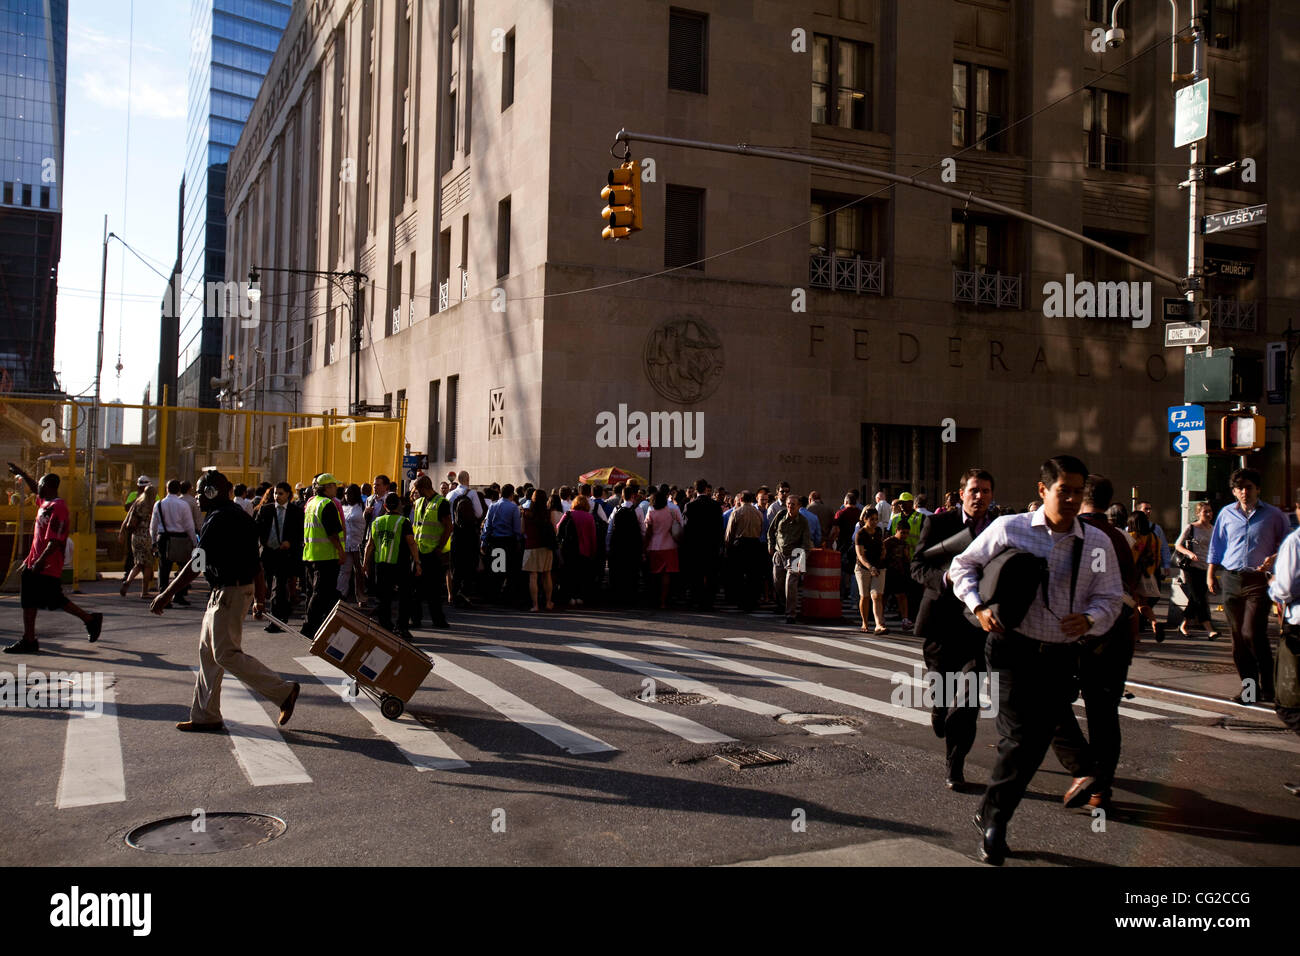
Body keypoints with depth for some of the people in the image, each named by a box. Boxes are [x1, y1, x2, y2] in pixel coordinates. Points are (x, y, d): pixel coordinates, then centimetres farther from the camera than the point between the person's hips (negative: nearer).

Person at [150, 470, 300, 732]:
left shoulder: (218, 520, -17)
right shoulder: (239, 514, 14)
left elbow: (197, 564, -22)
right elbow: (254, 561, 18)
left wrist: (167, 594, -18)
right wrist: (260, 597, 21)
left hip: (229, 592, -10)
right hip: (242, 587, 10)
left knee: (226, 654, -6)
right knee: (208, 651, 14)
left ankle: (283, 691, -3)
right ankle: (205, 716, 20)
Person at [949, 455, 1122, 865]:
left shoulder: (1097, 542, 2)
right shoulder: (1008, 528, -4)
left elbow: (1110, 597, 10)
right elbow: (963, 565, 7)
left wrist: (1089, 619, -12)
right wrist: (978, 606, -8)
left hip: (1061, 656, 4)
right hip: (1013, 647, -3)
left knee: (1036, 745, 9)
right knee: (1017, 739, -11)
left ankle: (992, 819, 28)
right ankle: (994, 822, 9)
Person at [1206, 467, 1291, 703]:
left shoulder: (1273, 515, 3)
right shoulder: (1226, 514, 11)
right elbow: (1216, 547, 17)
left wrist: (1274, 560, -11)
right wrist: (1210, 574, 11)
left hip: (1258, 580, -4)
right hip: (1231, 580, 4)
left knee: (1252, 633, -14)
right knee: (1237, 637, 5)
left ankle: (1267, 685, 2)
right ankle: (1249, 687, 15)